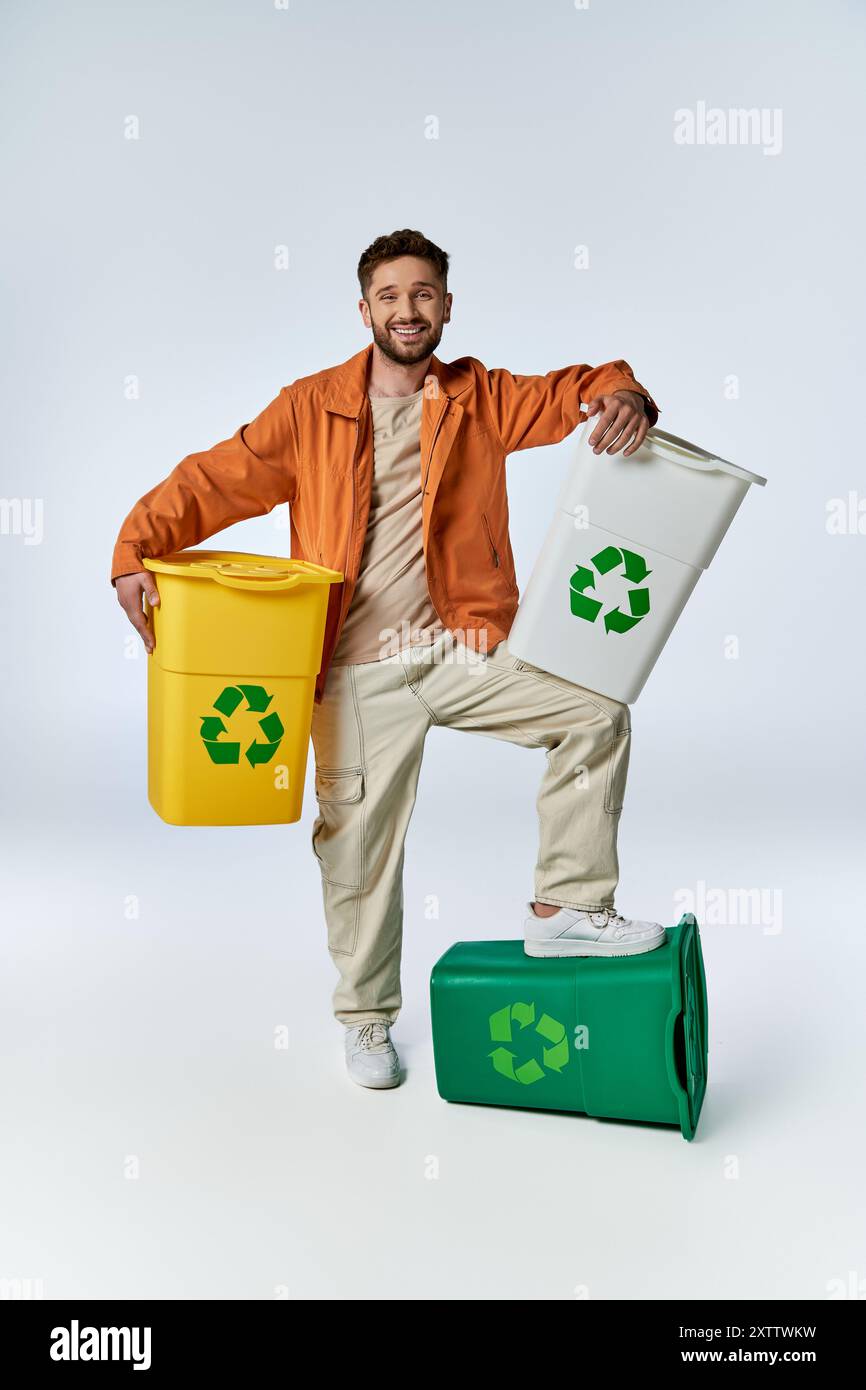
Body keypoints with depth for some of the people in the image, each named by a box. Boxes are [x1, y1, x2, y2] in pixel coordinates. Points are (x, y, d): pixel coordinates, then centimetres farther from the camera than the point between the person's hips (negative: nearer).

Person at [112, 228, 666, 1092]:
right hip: (359, 672, -1)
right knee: (357, 843, 4)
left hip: (459, 648, 2)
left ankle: (566, 907, 2)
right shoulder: (311, 409, 3)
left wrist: (623, 397, -17)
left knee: (596, 716, -14)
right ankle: (366, 1021, 26)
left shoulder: (480, 399, 8)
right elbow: (215, 480, -2)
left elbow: (573, 392, 7)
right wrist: (136, 551, -17)